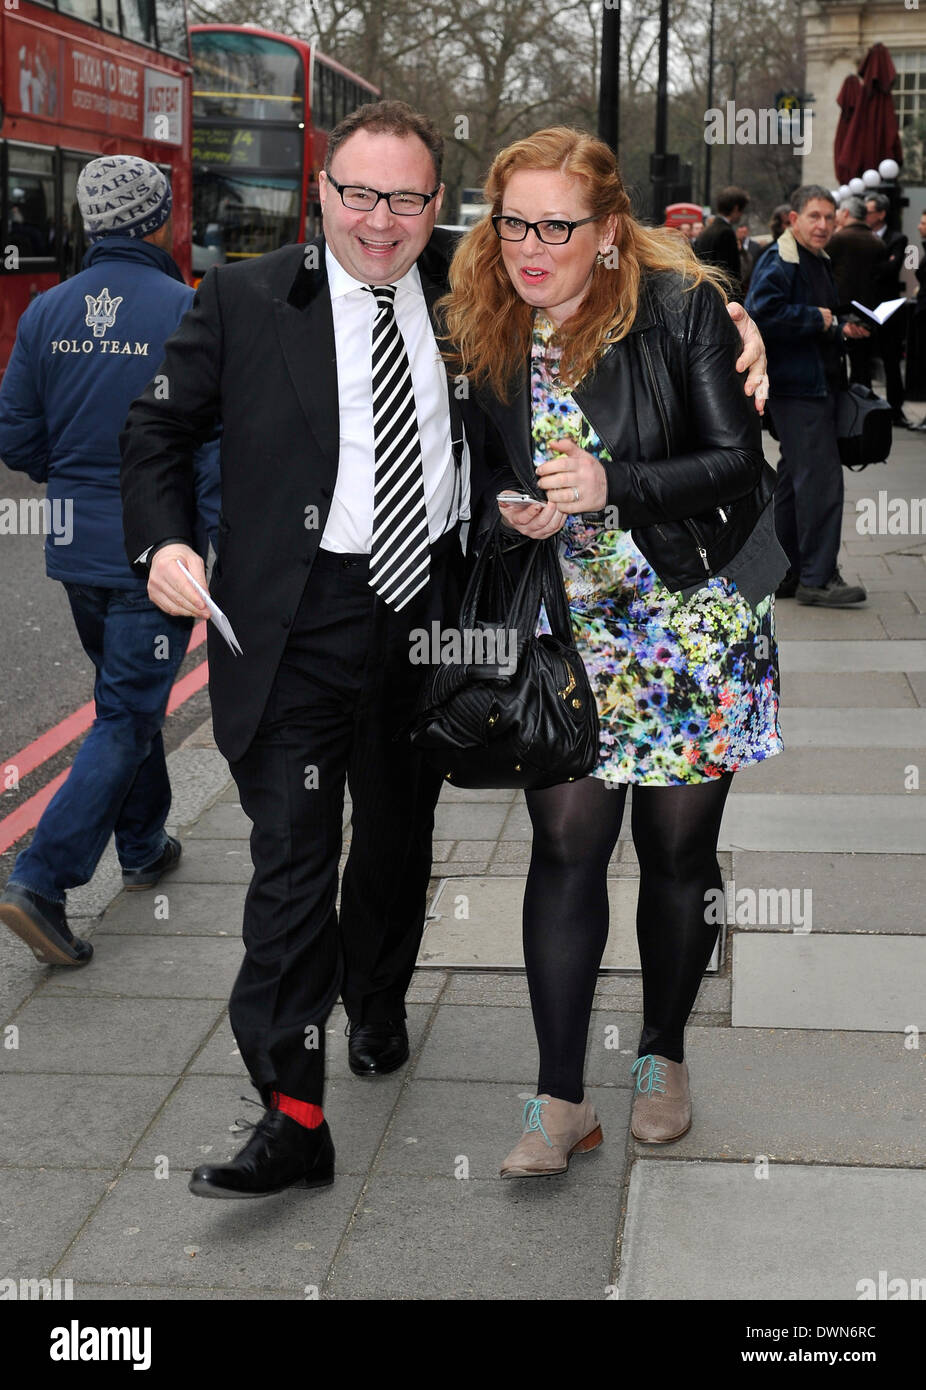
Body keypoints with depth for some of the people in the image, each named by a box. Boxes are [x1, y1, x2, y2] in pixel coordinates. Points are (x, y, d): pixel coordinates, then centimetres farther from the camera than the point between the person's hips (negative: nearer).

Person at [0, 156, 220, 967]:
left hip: (77, 550, 6)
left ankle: (144, 847, 37)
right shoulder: (186, 311, -13)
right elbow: (215, 443, -16)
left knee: (129, 695, 23)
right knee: (127, 716, 0)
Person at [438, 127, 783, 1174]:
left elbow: (737, 464, -13)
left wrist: (613, 485, -26)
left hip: (693, 617, -2)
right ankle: (559, 1098, 4)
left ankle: (661, 1055, 28)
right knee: (567, 841, -5)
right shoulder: (484, 335, 1)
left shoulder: (681, 306, -10)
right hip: (564, 626, 2)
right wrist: (514, 517, -9)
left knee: (677, 845, 7)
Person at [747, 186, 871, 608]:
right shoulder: (777, 263, -12)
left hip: (817, 385, 10)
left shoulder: (819, 262, 19)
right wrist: (816, 319, -18)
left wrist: (842, 329, 10)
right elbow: (761, 312, -26)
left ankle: (783, 573, 21)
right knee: (821, 478, -12)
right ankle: (816, 579, -8)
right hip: (795, 387, -10)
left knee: (795, 479, 14)